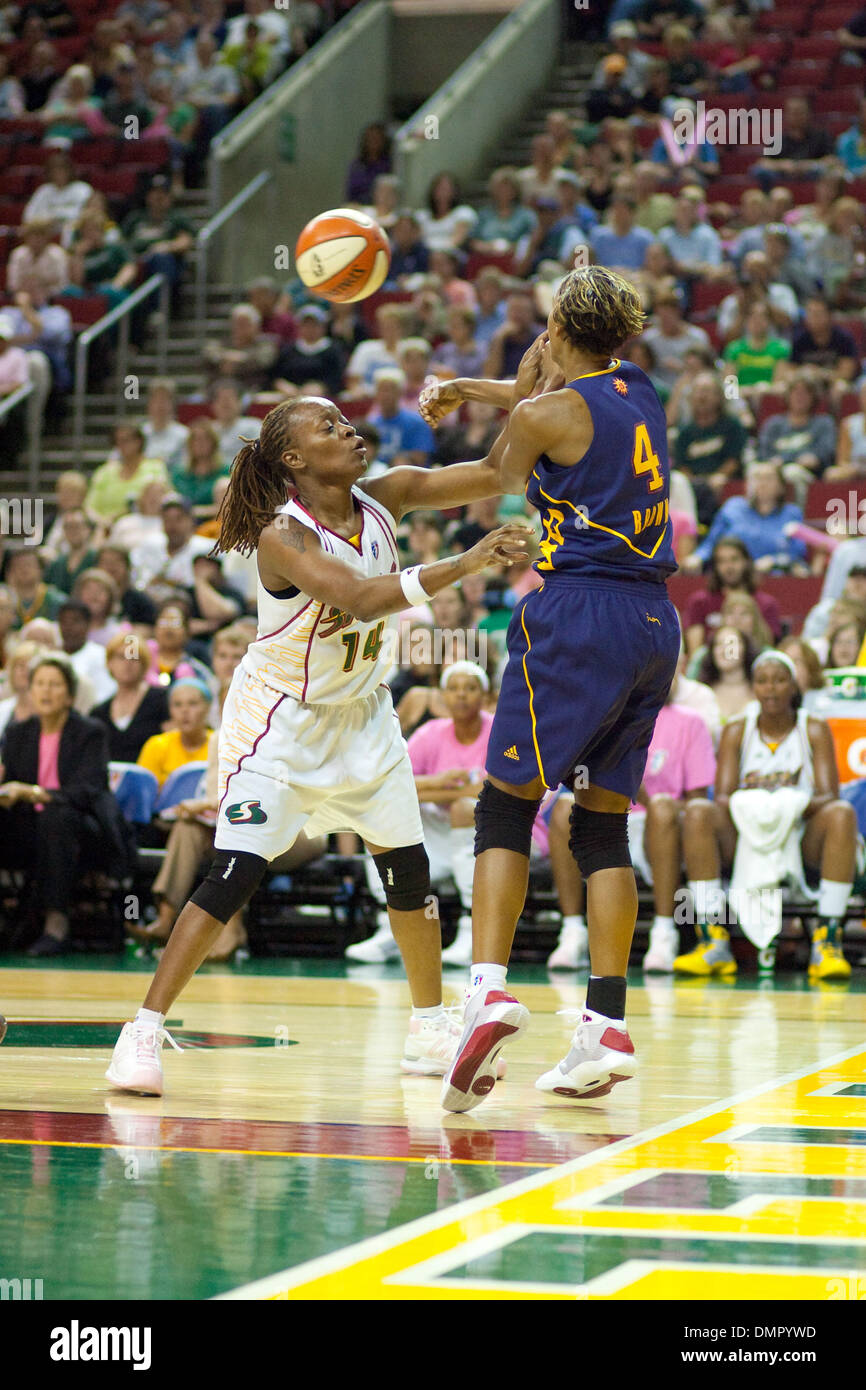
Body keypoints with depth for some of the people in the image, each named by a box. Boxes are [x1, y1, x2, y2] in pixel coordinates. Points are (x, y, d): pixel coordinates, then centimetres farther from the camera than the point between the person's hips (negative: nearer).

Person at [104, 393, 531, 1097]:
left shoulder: (385, 498, -7)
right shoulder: (282, 535, -25)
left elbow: (494, 473, -7)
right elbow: (361, 597, -39)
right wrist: (463, 564, -44)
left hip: (360, 711, 6)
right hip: (279, 717, -6)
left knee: (408, 868, 9)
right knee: (236, 875, -14)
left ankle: (431, 1030, 25)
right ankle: (144, 1033, -9)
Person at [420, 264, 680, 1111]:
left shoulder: (545, 414, -6)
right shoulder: (637, 391, 14)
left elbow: (509, 483, 14)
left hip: (579, 613, -6)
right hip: (654, 626, 6)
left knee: (506, 806, -1)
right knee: (602, 823, 9)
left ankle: (489, 989, -18)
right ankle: (607, 1027, 4)